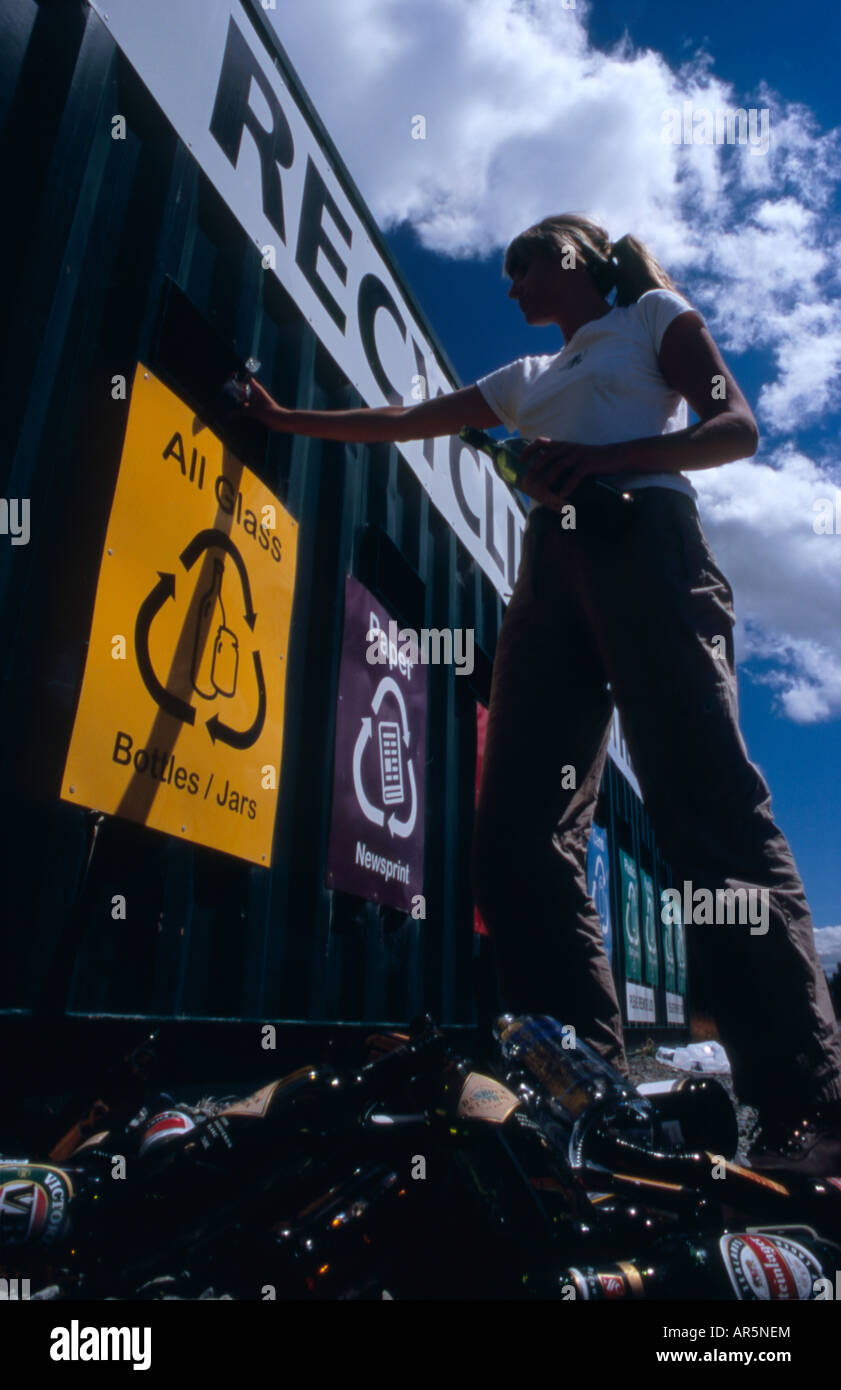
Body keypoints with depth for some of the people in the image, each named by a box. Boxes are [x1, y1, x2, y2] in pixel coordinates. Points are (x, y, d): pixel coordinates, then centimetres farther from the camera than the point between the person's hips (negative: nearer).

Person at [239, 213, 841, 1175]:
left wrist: (603, 459, -9)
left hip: (642, 536, -5)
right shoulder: (526, 378, 35)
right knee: (519, 833, -11)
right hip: (552, 564, 6)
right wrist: (283, 419, 40)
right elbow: (399, 424, 37)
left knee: (709, 803, -21)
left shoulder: (655, 316, 20)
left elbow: (737, 429, 5)